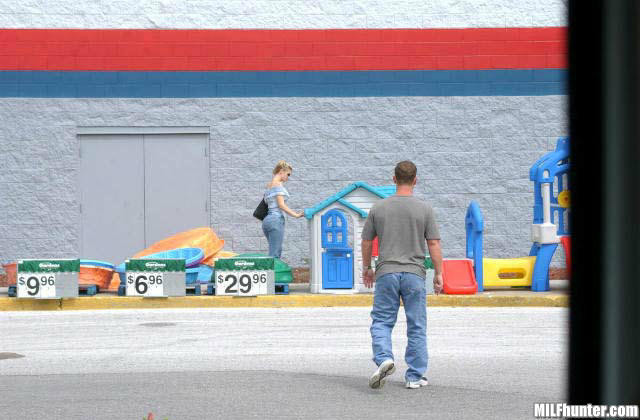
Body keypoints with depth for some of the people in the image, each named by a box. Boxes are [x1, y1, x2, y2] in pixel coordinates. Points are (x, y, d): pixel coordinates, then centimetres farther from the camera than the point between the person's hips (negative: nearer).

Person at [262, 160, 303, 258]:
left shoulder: (269, 185, 20)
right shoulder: (278, 184, -7)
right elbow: (281, 205, -15)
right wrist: (296, 215, -15)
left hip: (267, 220, 9)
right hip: (276, 220, -9)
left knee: (277, 251, 10)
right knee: (274, 255, -11)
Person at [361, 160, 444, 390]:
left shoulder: (378, 208, 3)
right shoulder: (424, 209, -2)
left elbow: (366, 242, 9)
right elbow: (433, 244, -3)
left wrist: (367, 268, 23)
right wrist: (438, 273, 6)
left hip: (386, 273, 1)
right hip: (414, 274, 0)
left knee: (381, 322, 8)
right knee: (416, 327, 7)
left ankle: (384, 358, -17)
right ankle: (415, 376, 10)